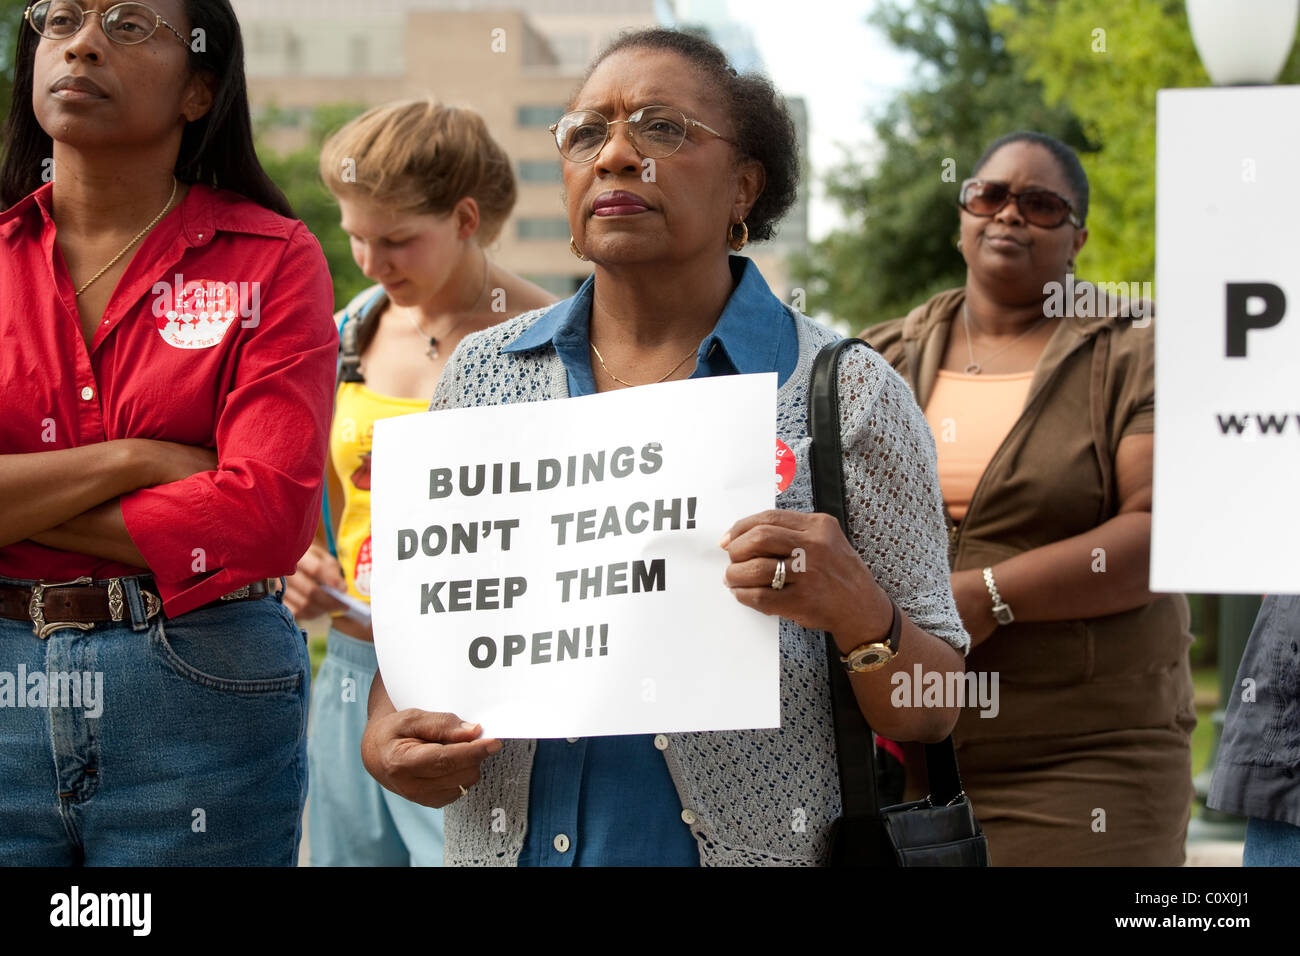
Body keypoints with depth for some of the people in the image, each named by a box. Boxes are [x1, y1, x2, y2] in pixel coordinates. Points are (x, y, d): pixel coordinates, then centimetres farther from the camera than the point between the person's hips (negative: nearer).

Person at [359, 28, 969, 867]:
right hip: (505, 840, 3)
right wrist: (384, 733, -11)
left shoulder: (849, 395, -6)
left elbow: (930, 718, -6)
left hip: (752, 842, -2)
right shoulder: (481, 375, 2)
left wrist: (859, 613, -24)